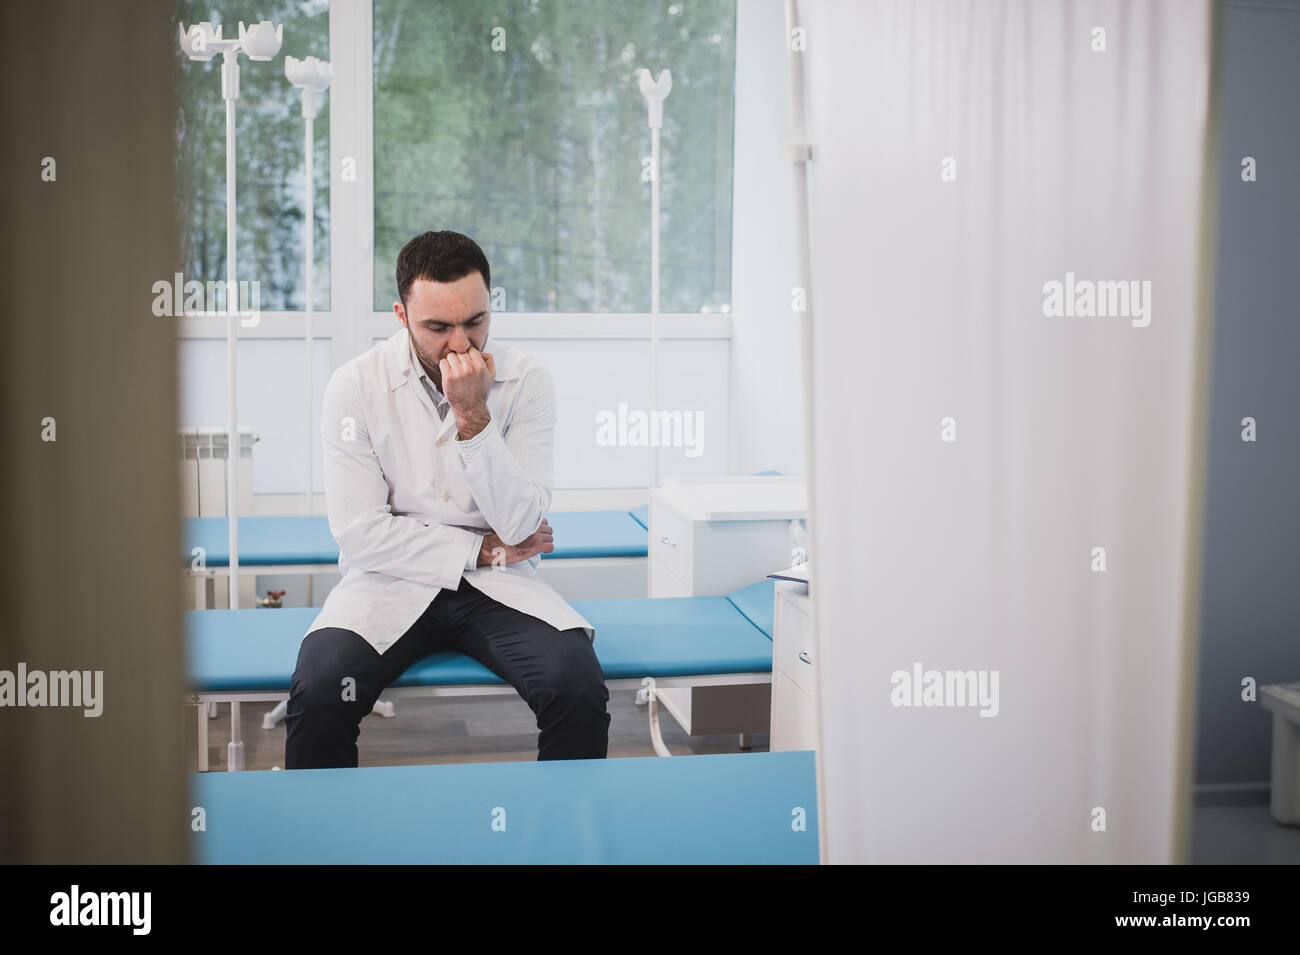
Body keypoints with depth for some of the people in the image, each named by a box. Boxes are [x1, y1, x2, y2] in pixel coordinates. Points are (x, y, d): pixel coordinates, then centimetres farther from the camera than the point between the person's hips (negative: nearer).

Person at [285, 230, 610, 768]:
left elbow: (519, 526, -10)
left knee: (580, 689, -26)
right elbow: (360, 534, -9)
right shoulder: (355, 386, -6)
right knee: (317, 693, -29)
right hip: (390, 582, 0)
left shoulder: (526, 381, -4)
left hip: (499, 586, 1)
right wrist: (484, 550, -7)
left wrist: (474, 418, -21)